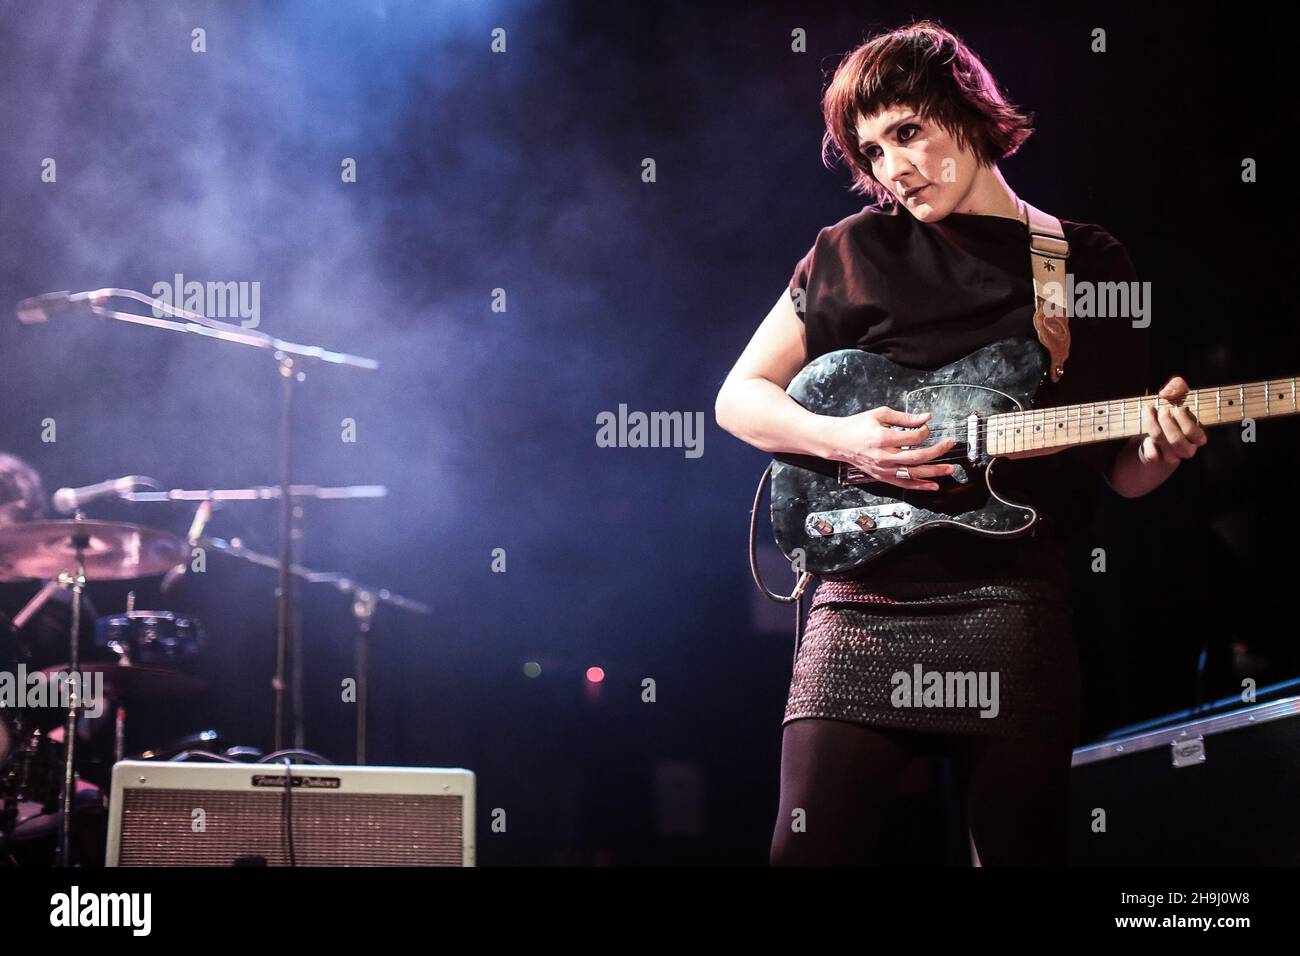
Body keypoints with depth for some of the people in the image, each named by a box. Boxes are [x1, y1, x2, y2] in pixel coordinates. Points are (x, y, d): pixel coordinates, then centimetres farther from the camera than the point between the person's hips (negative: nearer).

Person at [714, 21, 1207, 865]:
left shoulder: (1092, 265, 11)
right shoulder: (854, 253, 10)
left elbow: (1119, 473, 14)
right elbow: (739, 398, 12)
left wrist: (1159, 449, -10)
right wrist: (841, 439, -7)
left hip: (1012, 606, 0)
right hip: (862, 608, 0)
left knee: (1024, 849, 2)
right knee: (811, 849, -7)